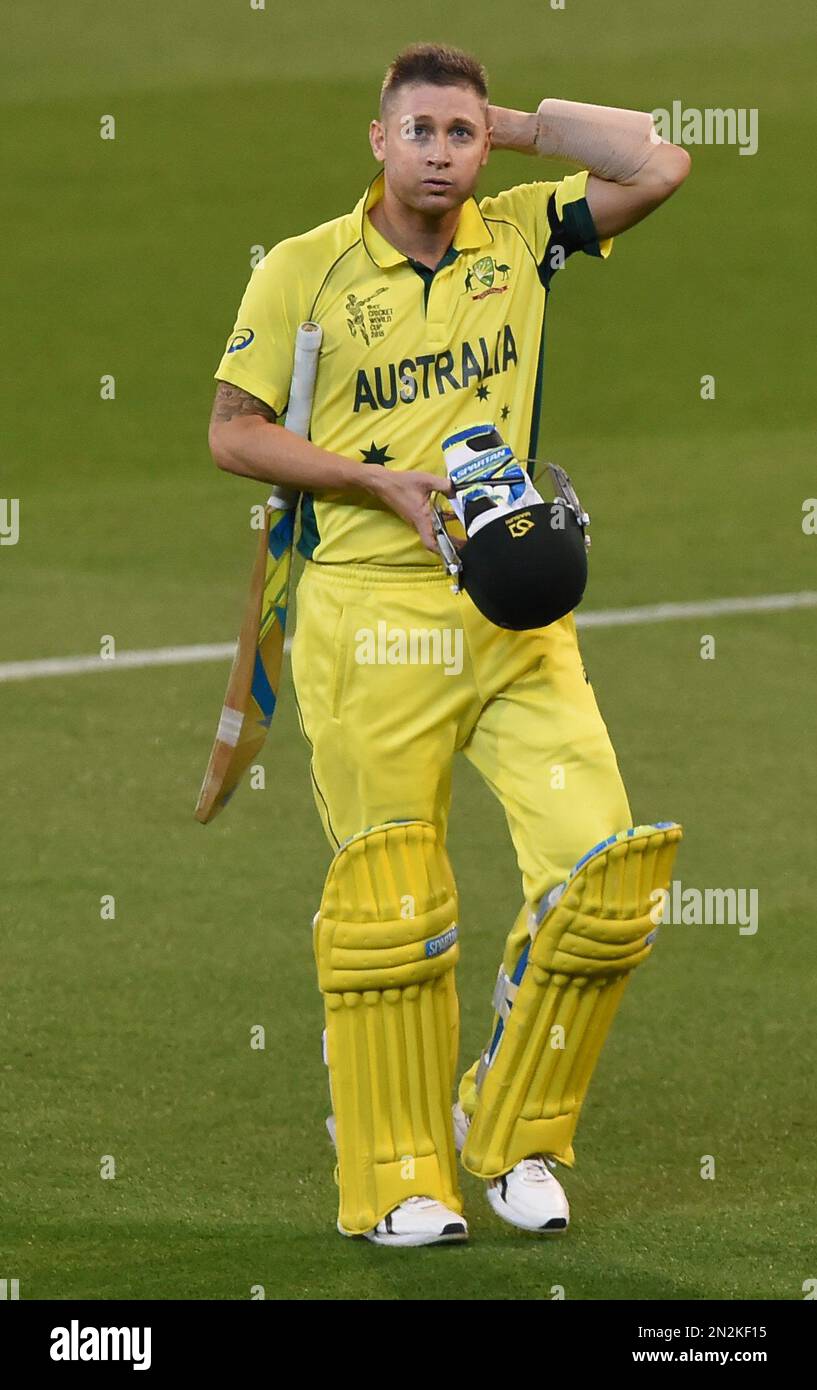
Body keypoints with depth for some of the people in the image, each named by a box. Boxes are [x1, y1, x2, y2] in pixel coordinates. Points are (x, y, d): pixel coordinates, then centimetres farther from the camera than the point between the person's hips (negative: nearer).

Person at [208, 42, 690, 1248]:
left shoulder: (520, 237, 9)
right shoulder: (305, 269, 1)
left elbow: (657, 166, 0)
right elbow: (232, 431, 3)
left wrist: (513, 126, 3)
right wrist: (383, 481, -8)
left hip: (517, 615, 3)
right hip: (371, 614, -3)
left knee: (597, 856, -9)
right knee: (389, 906, -1)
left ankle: (512, 1128, 9)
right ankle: (396, 1180, 9)